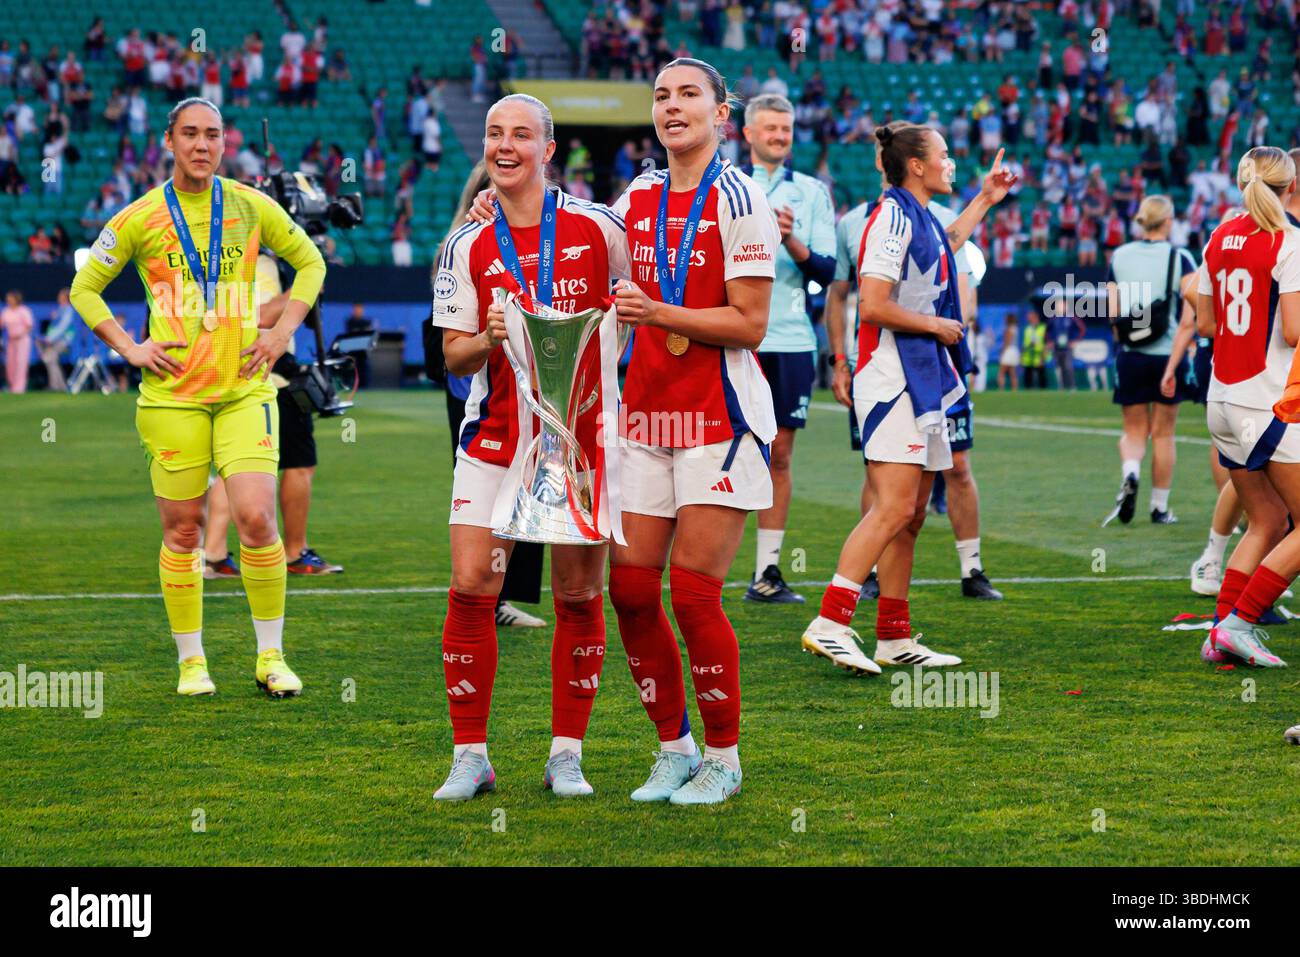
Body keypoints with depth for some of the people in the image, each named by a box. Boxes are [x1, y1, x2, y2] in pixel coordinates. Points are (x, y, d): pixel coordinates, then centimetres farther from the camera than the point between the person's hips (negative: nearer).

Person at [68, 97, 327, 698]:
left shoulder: (251, 207, 5)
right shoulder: (140, 218, 1)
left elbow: (309, 262, 18)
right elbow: (84, 288, 11)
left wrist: (282, 332, 6)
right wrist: (129, 348, 0)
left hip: (244, 388, 0)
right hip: (173, 392, 0)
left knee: (256, 517, -12)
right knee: (182, 531, 2)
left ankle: (271, 657, 1)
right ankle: (191, 662, 16)